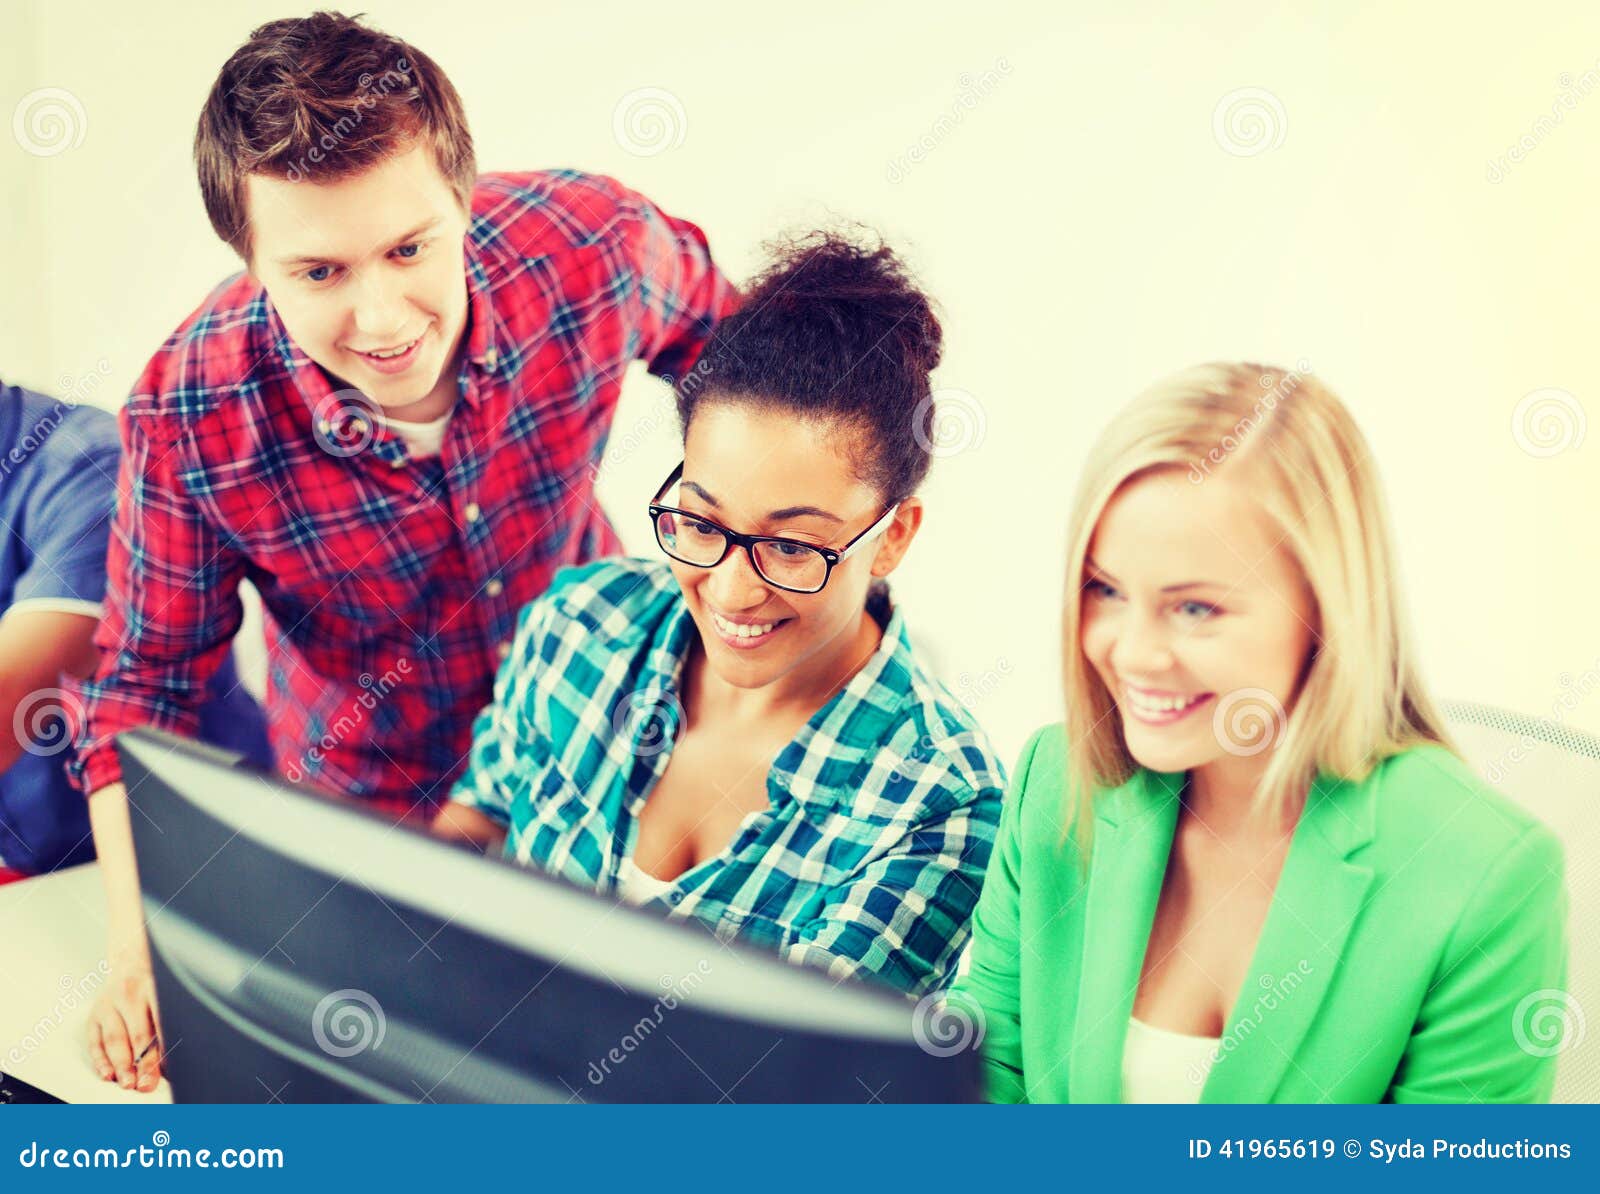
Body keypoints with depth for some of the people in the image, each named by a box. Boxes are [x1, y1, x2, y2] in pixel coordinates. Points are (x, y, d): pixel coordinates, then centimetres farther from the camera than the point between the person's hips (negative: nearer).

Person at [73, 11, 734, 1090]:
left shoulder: (595, 244, -31)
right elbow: (146, 683, -14)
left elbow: (725, 356, -5)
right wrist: (138, 941, -24)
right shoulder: (189, 421, -31)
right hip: (368, 789, -1)